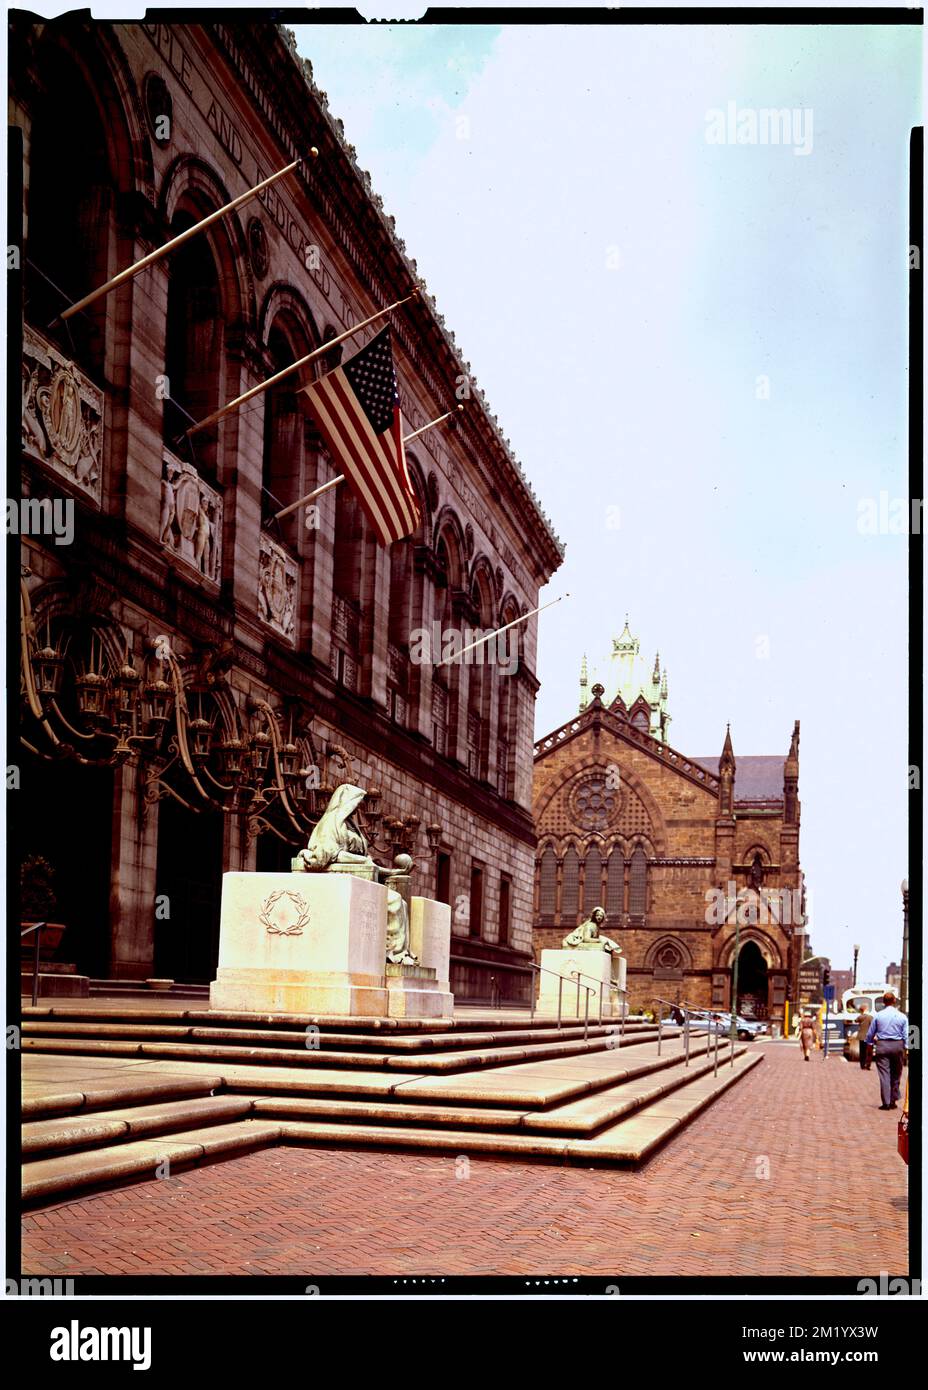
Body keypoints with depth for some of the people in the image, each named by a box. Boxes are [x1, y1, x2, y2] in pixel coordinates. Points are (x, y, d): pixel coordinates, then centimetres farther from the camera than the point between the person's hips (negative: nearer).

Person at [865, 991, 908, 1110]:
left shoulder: (878, 1016, 0)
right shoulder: (902, 1016, 0)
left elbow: (870, 1033, 6)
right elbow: (906, 1035, -1)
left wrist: (869, 1044, 22)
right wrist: (907, 1048, 6)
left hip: (882, 1046, -1)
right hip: (897, 1046, 1)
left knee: (884, 1075, -1)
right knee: (896, 1075, 13)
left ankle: (886, 1103, -4)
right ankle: (893, 1101, 17)